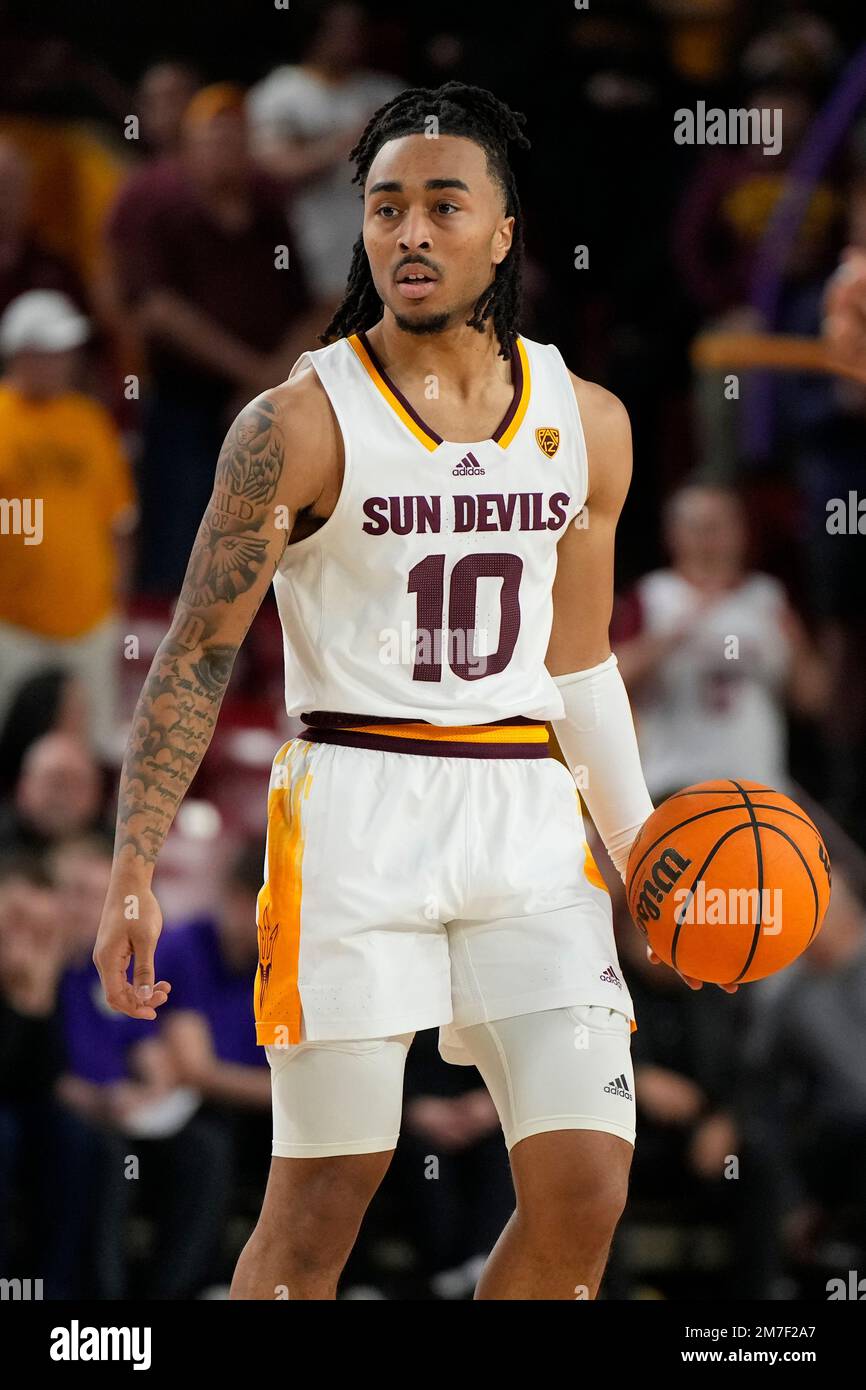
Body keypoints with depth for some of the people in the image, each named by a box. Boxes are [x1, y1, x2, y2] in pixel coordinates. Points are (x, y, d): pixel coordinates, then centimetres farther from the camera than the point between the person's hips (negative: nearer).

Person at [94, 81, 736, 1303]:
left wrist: (642, 845, 17)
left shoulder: (587, 423, 9)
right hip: (356, 807, -4)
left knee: (587, 1189, -5)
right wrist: (132, 870, -10)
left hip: (528, 817, 4)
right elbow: (197, 655, -4)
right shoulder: (303, 423, -5)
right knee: (321, 1199, -3)